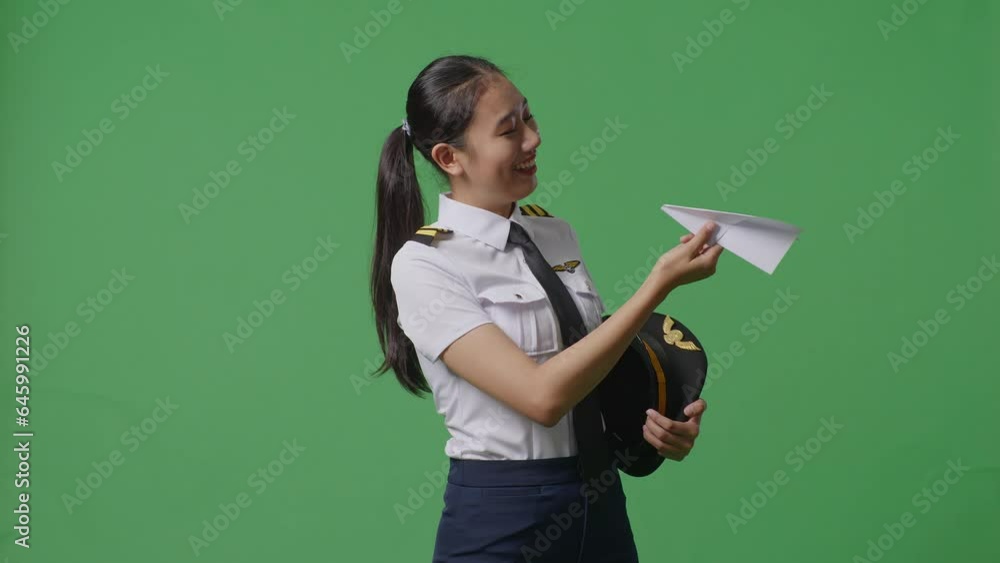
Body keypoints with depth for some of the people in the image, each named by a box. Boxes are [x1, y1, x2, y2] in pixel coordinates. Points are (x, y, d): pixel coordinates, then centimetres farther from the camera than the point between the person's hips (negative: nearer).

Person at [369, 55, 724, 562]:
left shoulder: (556, 234, 4)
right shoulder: (423, 264, -14)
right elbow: (544, 395, -23)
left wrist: (657, 424, -5)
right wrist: (661, 282, -22)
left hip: (601, 502, 6)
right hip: (499, 519, -5)